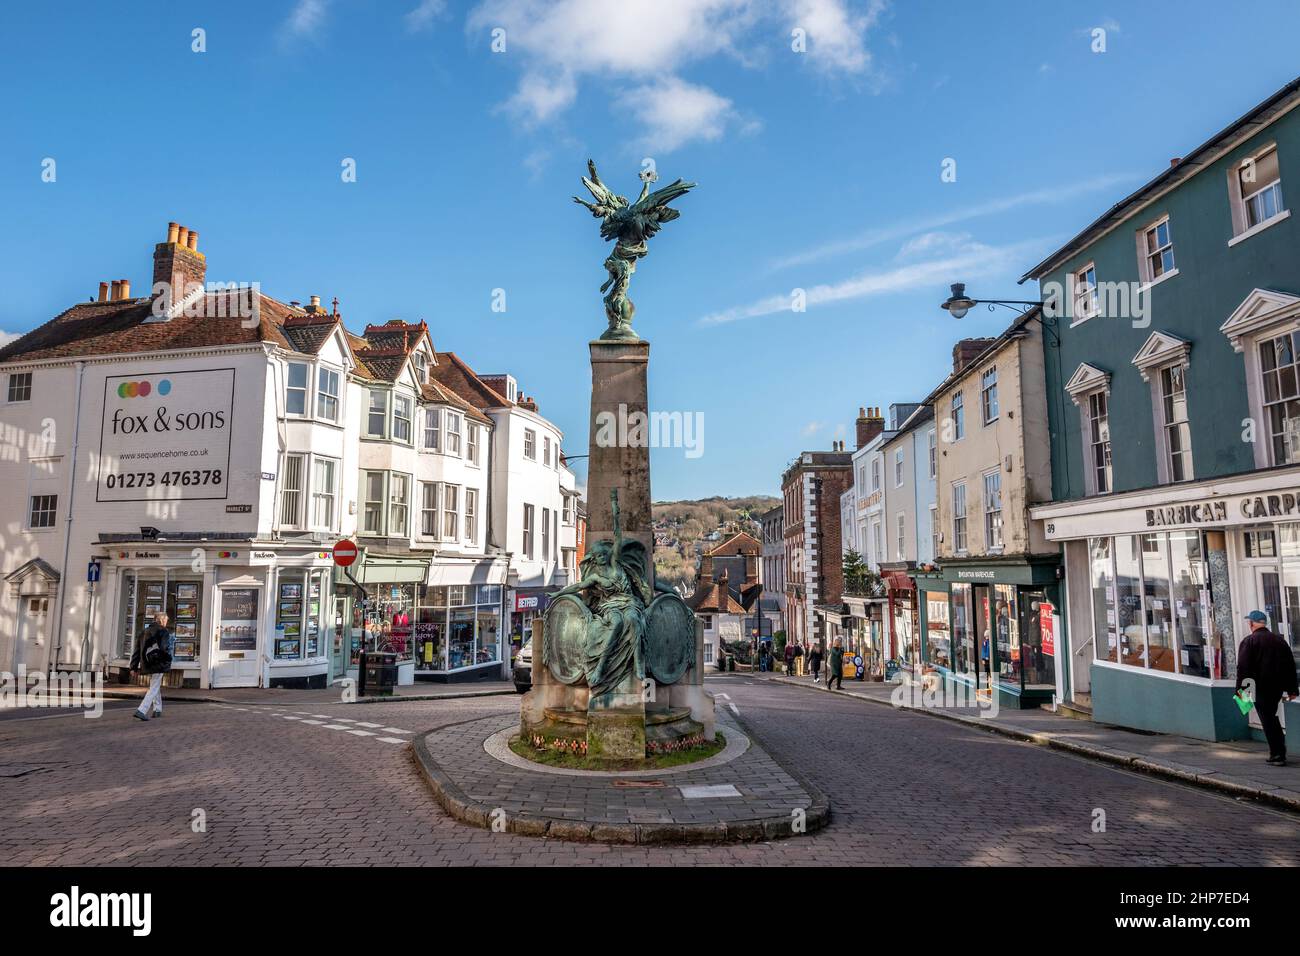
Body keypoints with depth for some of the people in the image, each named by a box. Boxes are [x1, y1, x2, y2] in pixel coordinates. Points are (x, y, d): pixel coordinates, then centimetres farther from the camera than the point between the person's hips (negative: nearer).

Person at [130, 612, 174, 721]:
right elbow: (165, 648, -19)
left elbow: (136, 650, 14)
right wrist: (168, 662, -4)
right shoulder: (163, 631, -8)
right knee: (154, 688, -4)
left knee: (155, 686, 22)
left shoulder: (144, 632, 15)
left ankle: (157, 709, 26)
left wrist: (134, 667, 14)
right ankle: (141, 710, -17)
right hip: (158, 664, -7)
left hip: (147, 665, 7)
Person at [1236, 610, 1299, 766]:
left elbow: (1243, 666, -14)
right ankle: (1278, 751, 20)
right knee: (1271, 716, 19)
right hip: (1278, 686, 6)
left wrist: (1239, 687, -11)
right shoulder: (1279, 640, 11)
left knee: (1267, 720, -1)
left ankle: (1278, 754, -2)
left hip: (1261, 687, -6)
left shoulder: (1249, 641, -8)